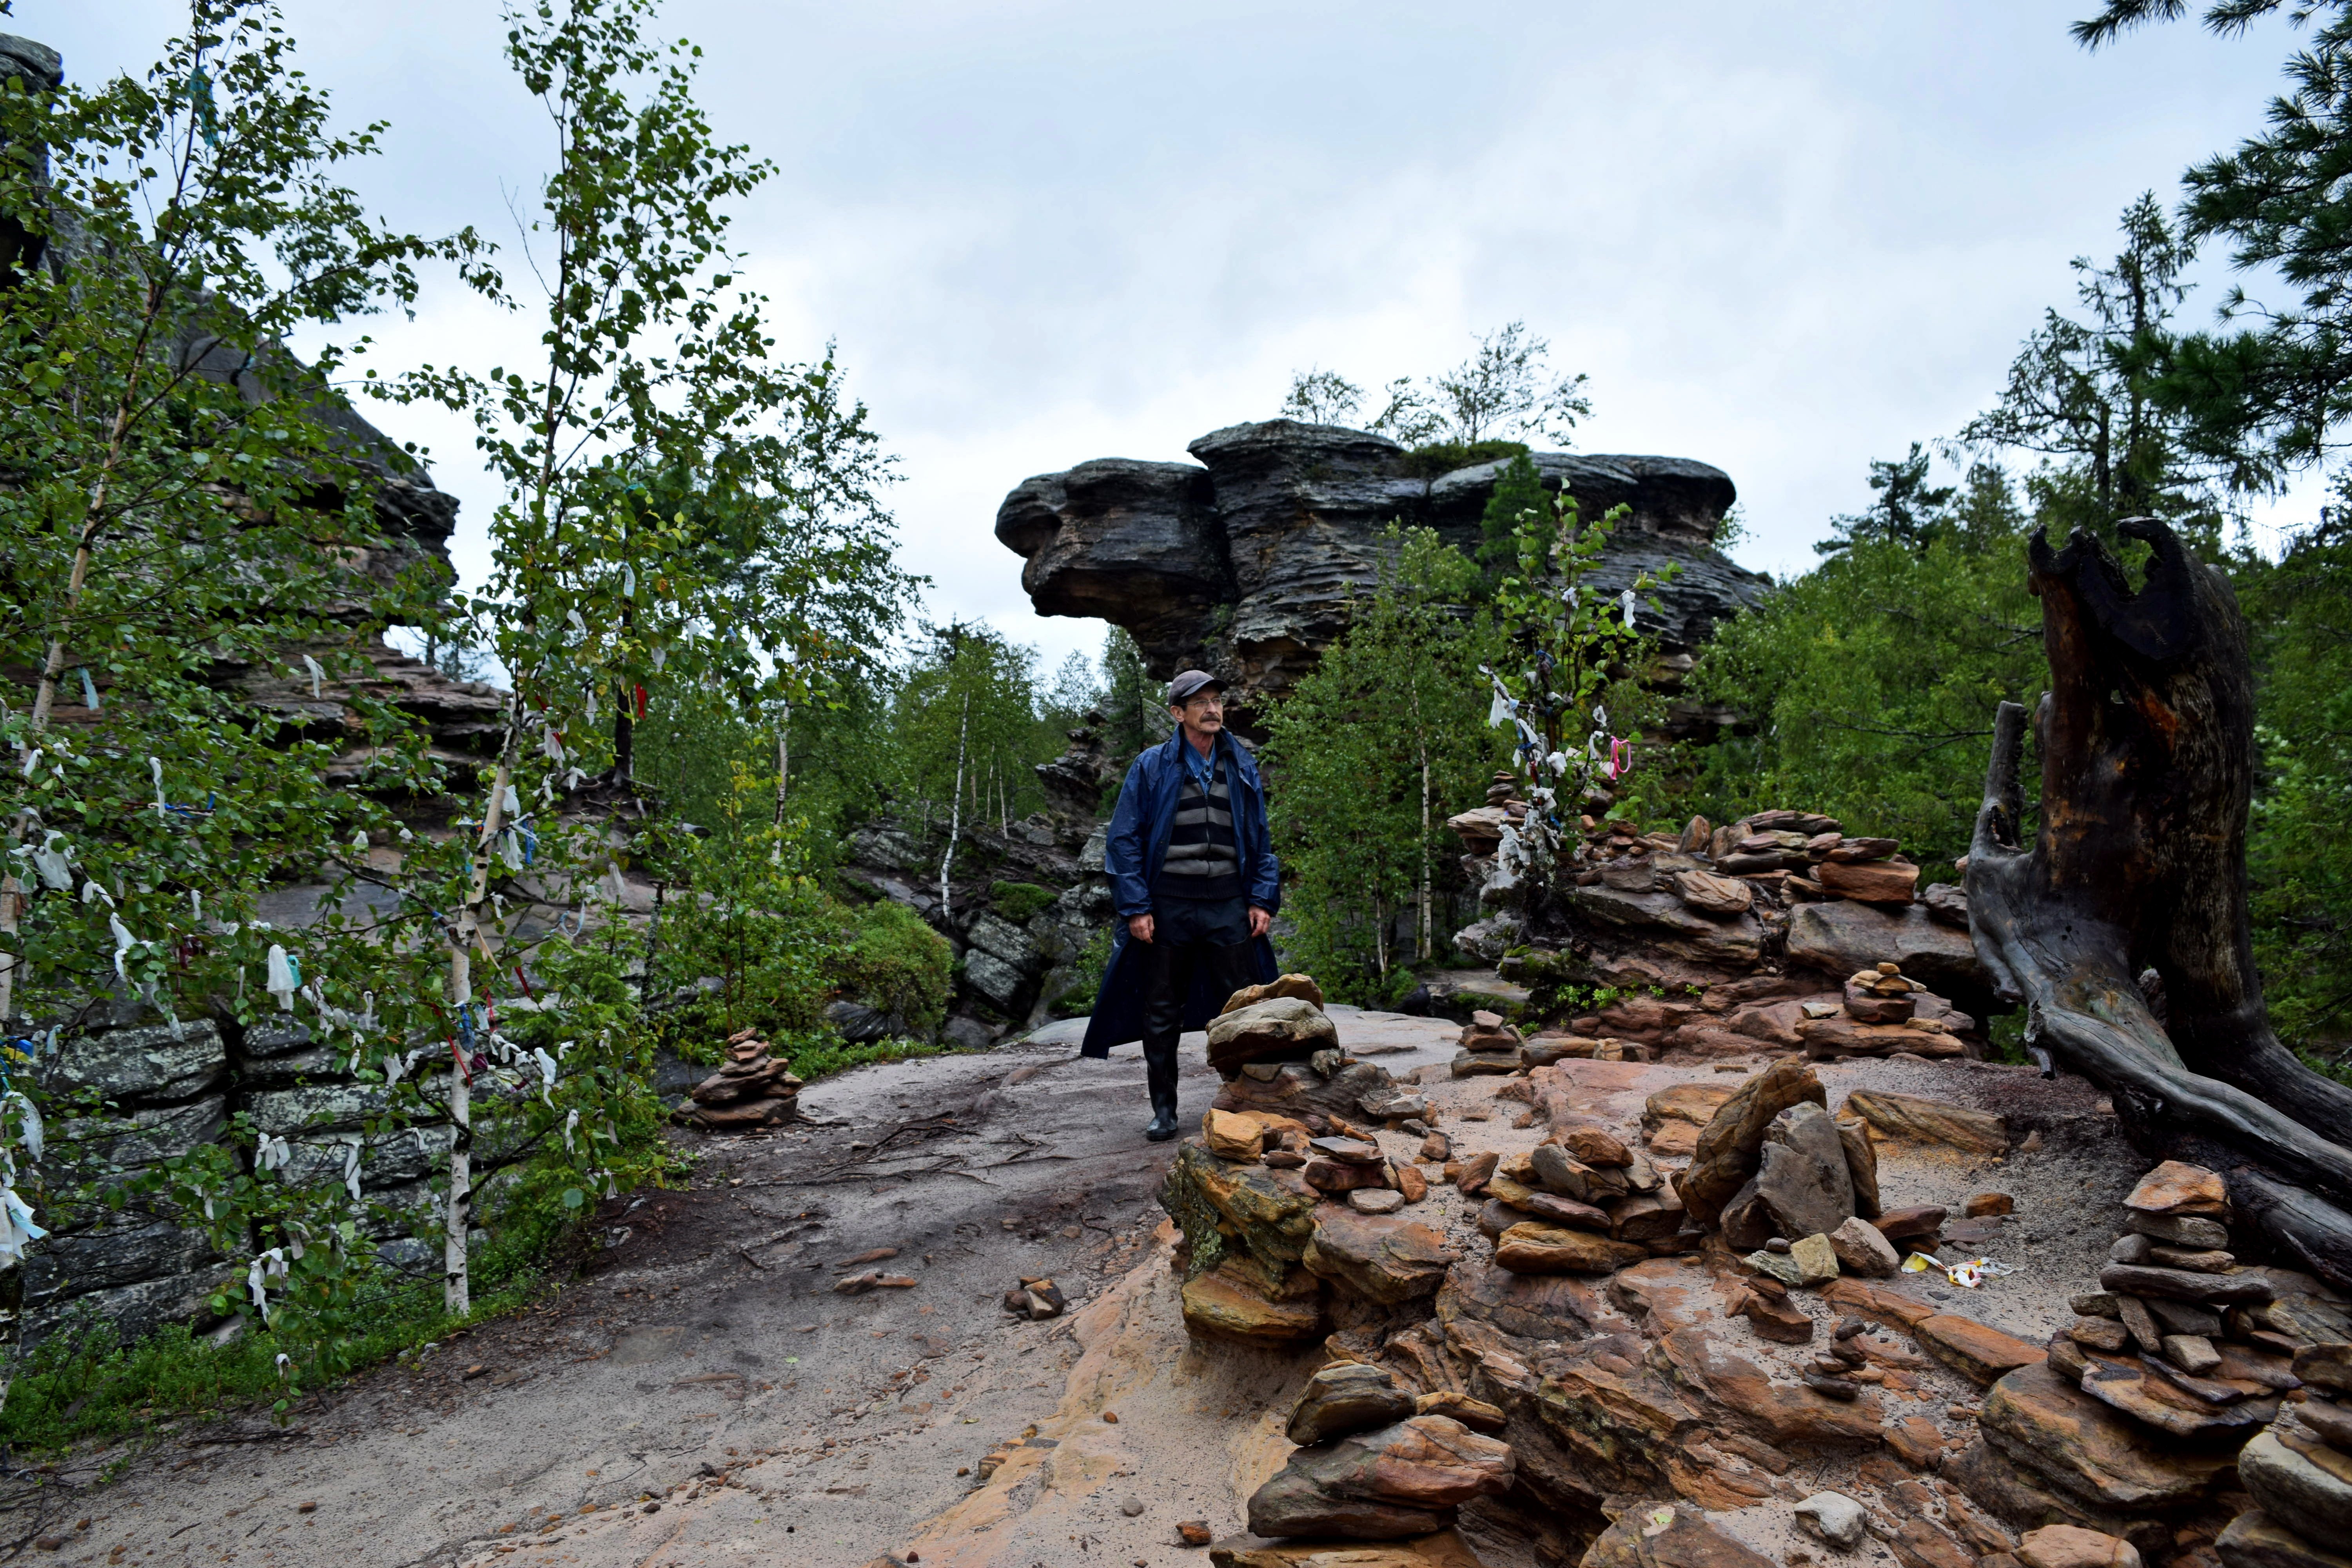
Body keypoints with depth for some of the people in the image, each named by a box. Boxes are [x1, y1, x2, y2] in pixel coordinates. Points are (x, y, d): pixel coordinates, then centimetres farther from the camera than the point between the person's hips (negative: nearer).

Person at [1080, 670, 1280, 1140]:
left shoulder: (1242, 768, 9)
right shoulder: (1152, 767, -1)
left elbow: (1259, 839, 14)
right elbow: (1124, 840, -2)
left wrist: (1263, 900, 4)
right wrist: (1135, 907, -9)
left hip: (1228, 906, 2)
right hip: (1169, 906, -2)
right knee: (1162, 1012, 8)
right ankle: (1164, 1110, 20)